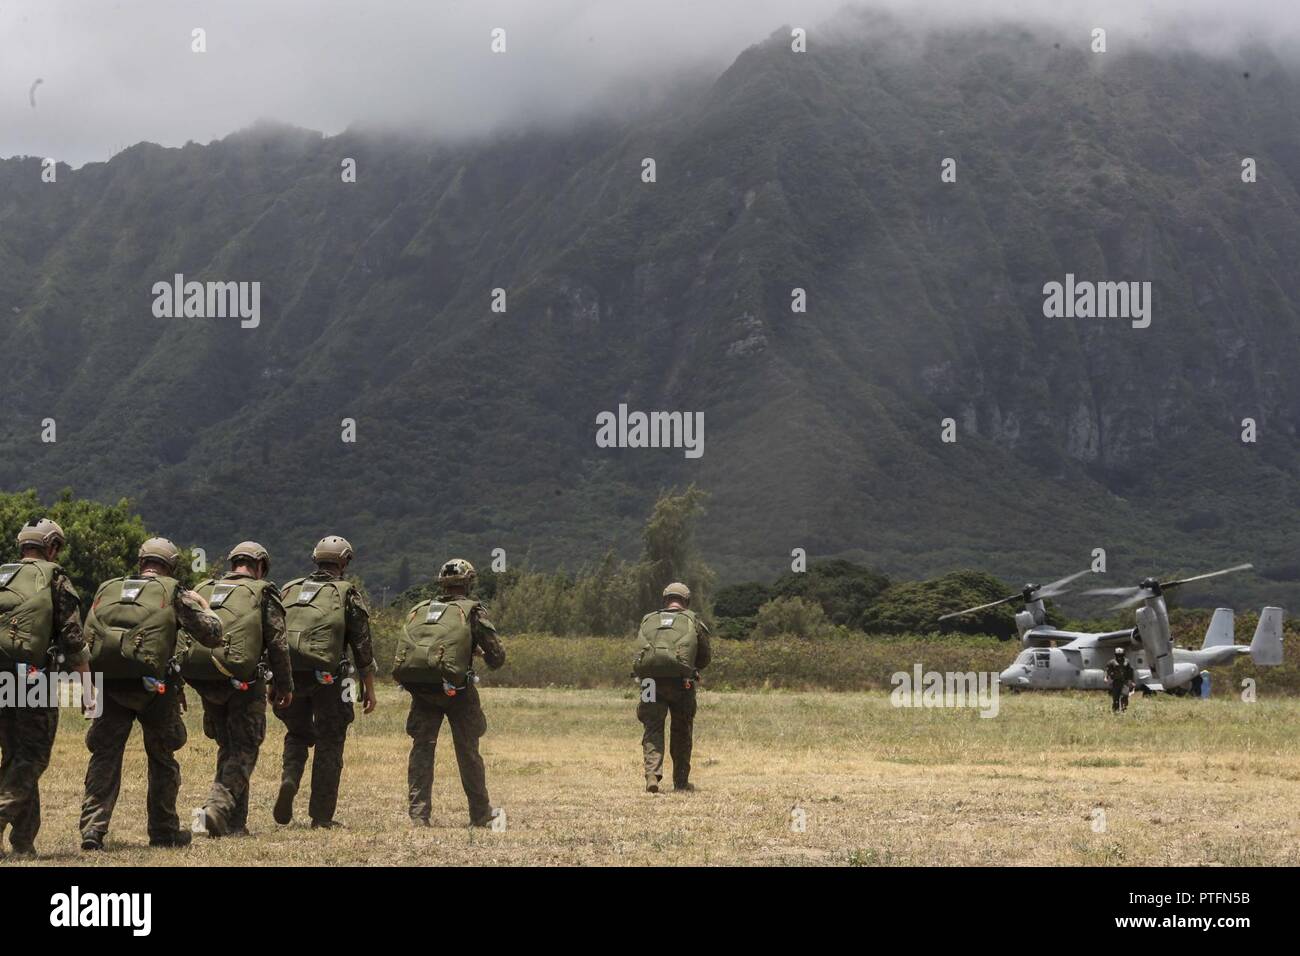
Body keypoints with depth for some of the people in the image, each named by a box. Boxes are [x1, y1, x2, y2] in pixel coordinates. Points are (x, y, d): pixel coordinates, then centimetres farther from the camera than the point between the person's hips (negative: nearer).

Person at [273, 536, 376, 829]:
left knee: (297, 734, 23)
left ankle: (289, 779, -5)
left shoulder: (289, 590, 13)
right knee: (329, 744, 6)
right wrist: (369, 687, 5)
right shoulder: (347, 593, 1)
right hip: (328, 678, -3)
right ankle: (322, 816, 7)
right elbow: (362, 646, -1)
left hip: (290, 676, 3)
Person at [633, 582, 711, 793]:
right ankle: (681, 781, 19)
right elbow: (705, 658, 17)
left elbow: (639, 653, 18)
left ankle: (652, 775, -15)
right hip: (680, 680, -1)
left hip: (650, 679, 1)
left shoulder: (648, 620, 19)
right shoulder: (692, 620, 13)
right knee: (682, 731, 14)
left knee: (652, 729, 3)